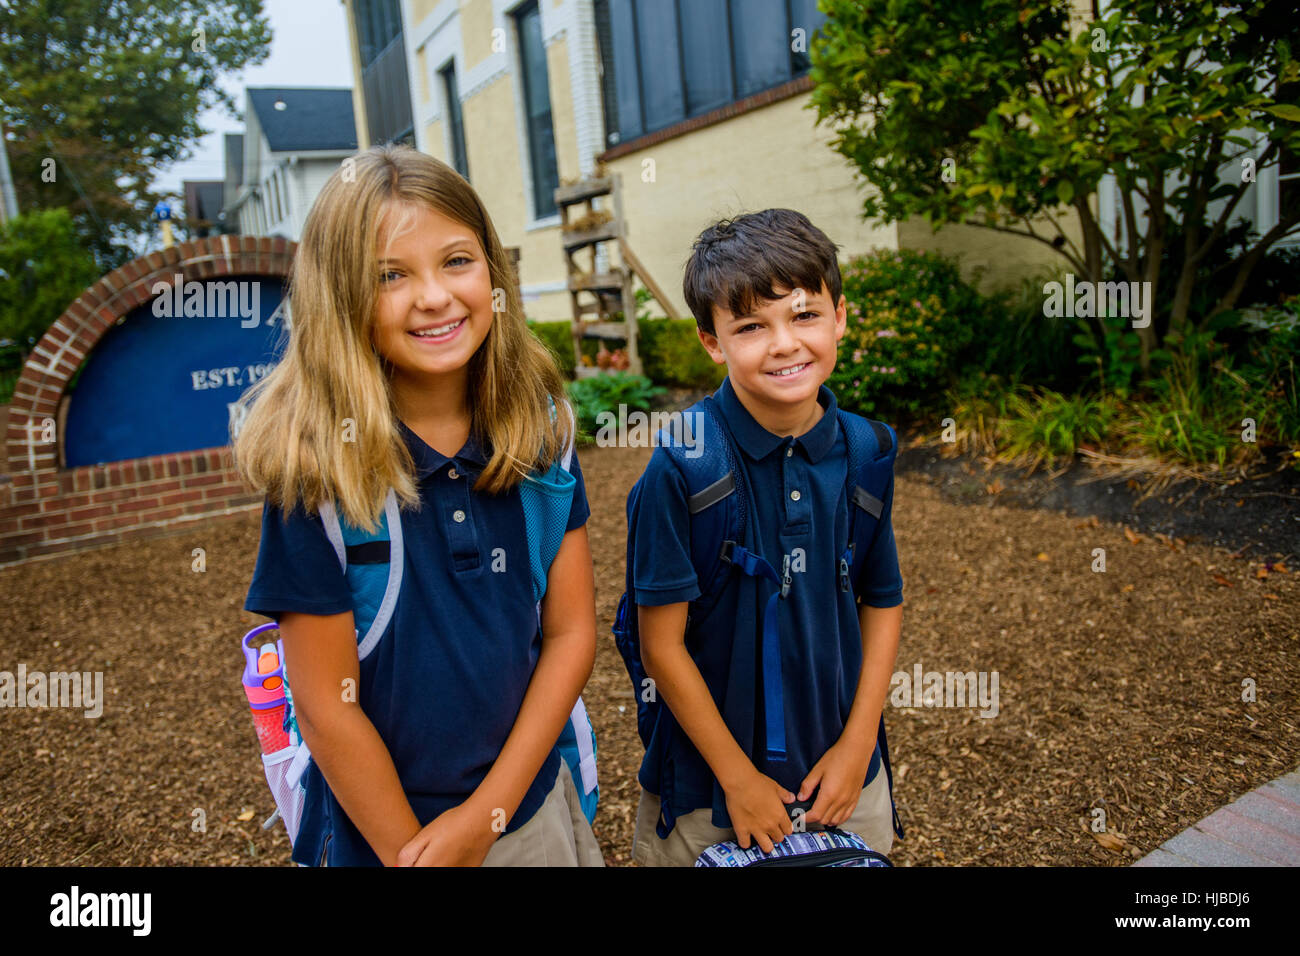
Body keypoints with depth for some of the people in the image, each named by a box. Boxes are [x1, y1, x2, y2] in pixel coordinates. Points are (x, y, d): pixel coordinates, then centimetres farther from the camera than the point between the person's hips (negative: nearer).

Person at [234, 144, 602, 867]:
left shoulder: (539, 424, -10)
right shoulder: (315, 460, -20)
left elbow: (572, 632, -8)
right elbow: (328, 708, -16)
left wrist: (486, 815, -12)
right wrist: (411, 848, -11)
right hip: (381, 832, -3)